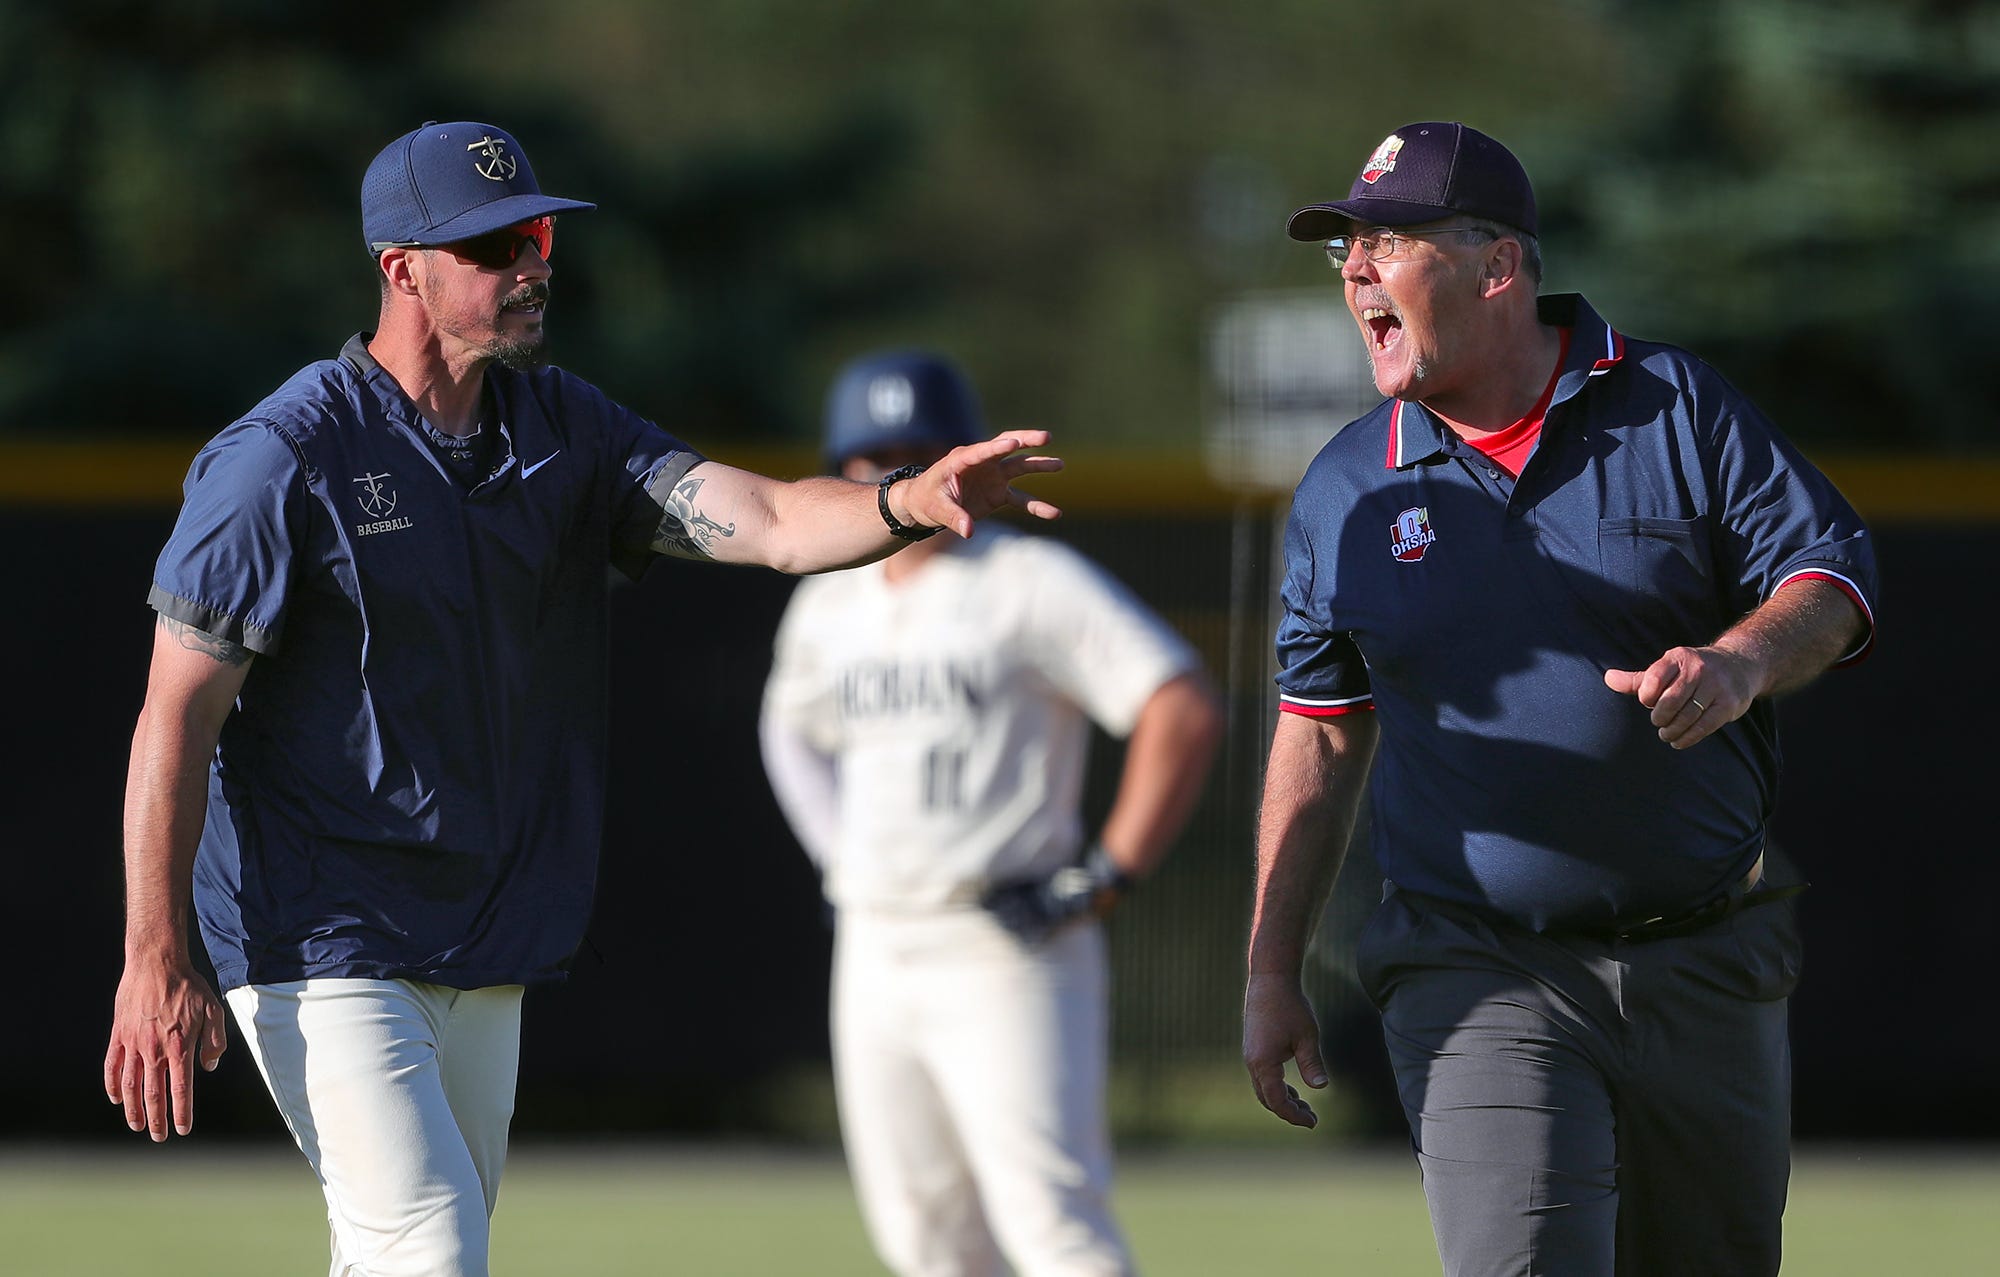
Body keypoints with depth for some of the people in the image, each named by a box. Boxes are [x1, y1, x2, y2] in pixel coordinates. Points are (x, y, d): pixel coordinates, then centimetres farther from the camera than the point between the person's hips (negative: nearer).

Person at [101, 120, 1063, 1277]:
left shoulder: (564, 431, 6)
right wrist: (155, 966, -17)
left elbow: (762, 518, -9)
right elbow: (178, 716, -13)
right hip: (325, 951, -7)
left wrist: (907, 504, -31)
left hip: (487, 955, 7)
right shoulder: (283, 462, -14)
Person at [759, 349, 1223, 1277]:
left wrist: (1106, 879, -18)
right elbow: (792, 729, 34)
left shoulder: (1033, 583, -9)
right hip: (874, 955, 7)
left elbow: (1186, 713, -17)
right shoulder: (828, 606, 12)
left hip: (1010, 956, -7)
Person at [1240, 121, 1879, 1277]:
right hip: (1480, 982, 0)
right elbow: (1322, 734, 13)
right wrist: (1272, 974, 10)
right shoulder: (1345, 489, 6)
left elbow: (1833, 576, -2)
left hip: (1706, 966, 1)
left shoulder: (1681, 410, 1)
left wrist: (1741, 661, -25)